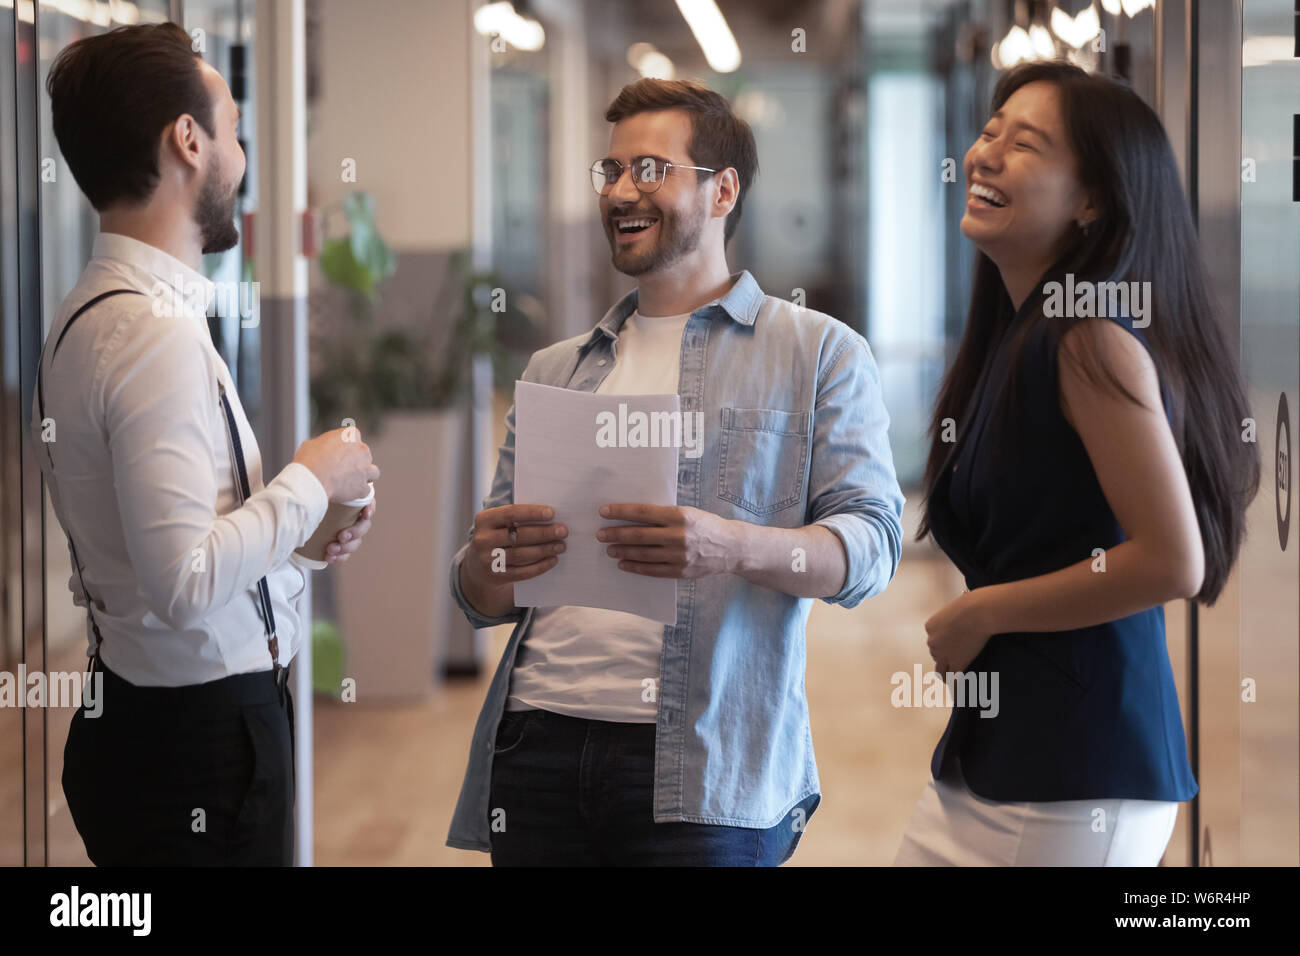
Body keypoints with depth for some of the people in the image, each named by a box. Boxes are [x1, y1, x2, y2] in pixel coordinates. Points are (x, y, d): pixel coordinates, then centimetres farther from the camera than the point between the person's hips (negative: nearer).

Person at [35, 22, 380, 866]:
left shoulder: (92, 314, 10)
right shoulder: (157, 334, -21)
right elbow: (184, 582, -26)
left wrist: (295, 535, 8)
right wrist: (309, 485, -13)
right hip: (201, 741, -10)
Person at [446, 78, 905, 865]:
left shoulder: (821, 353, 7)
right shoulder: (555, 372, 20)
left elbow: (870, 545, -4)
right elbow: (482, 599, 19)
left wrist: (735, 548, -24)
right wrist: (490, 560, -6)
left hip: (704, 765, -4)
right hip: (539, 742, 4)